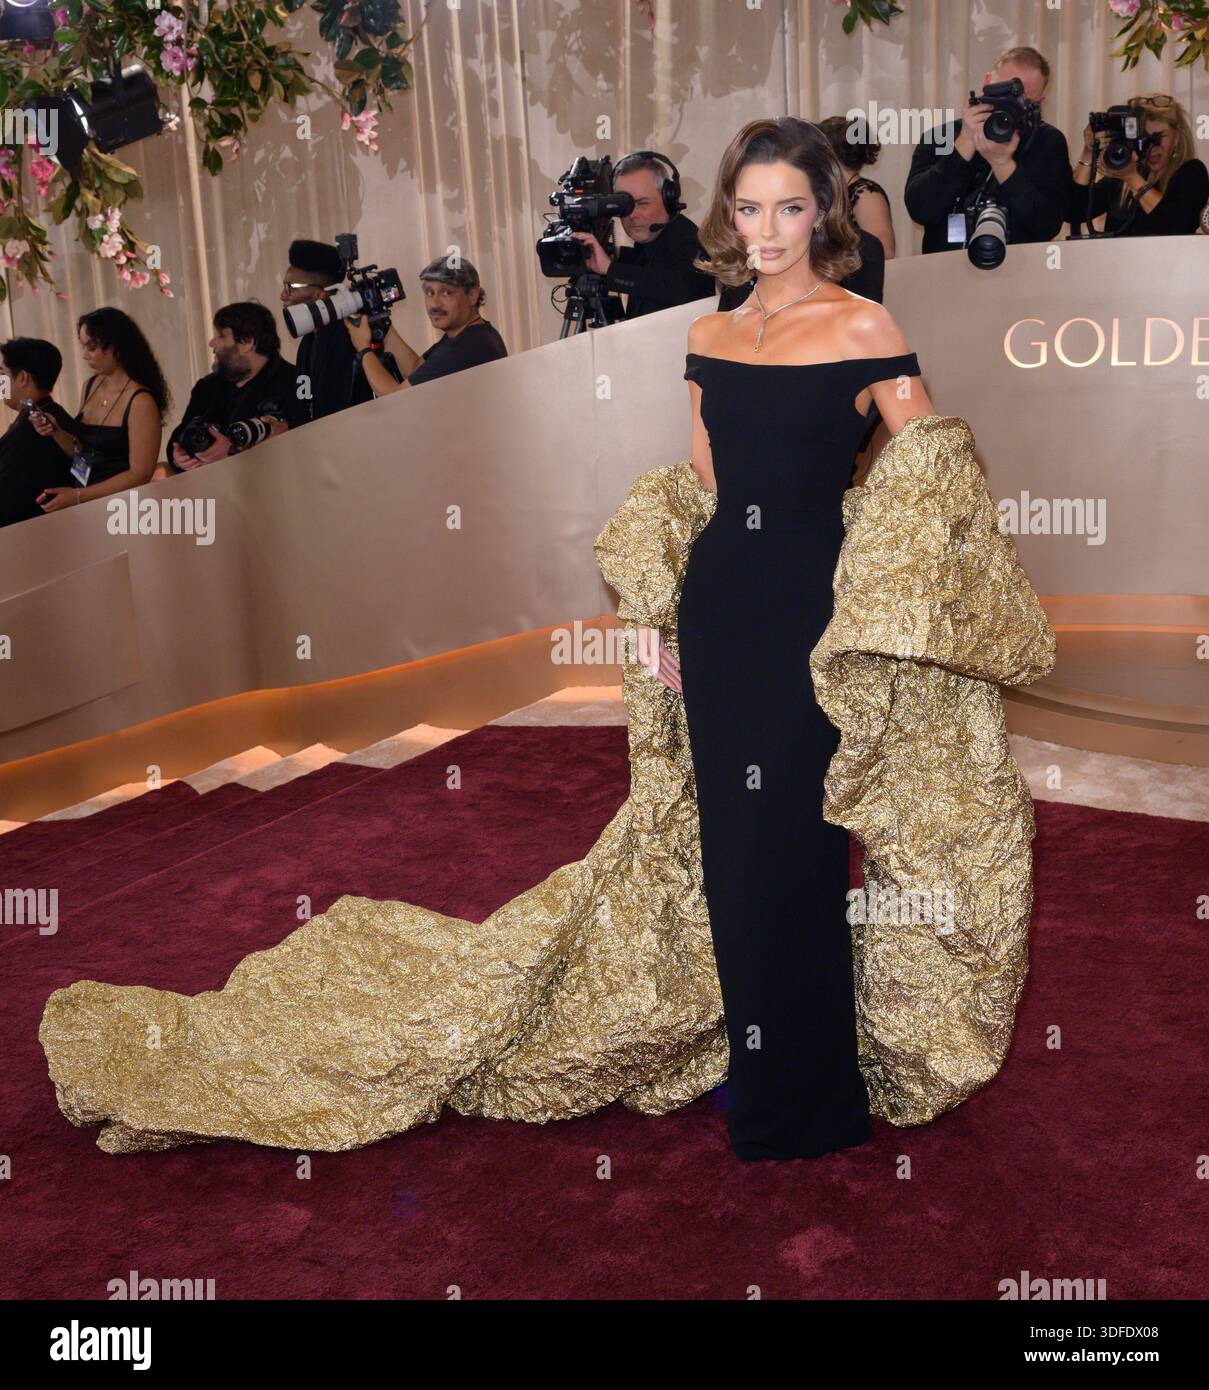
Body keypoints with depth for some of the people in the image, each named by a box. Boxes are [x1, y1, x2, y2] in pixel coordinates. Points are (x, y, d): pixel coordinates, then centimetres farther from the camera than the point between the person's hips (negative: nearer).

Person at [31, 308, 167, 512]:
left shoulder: (140, 401, -13)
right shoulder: (90, 386, 8)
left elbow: (140, 474, -14)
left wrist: (78, 496, -17)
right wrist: (56, 431, -1)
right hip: (82, 505, 6)